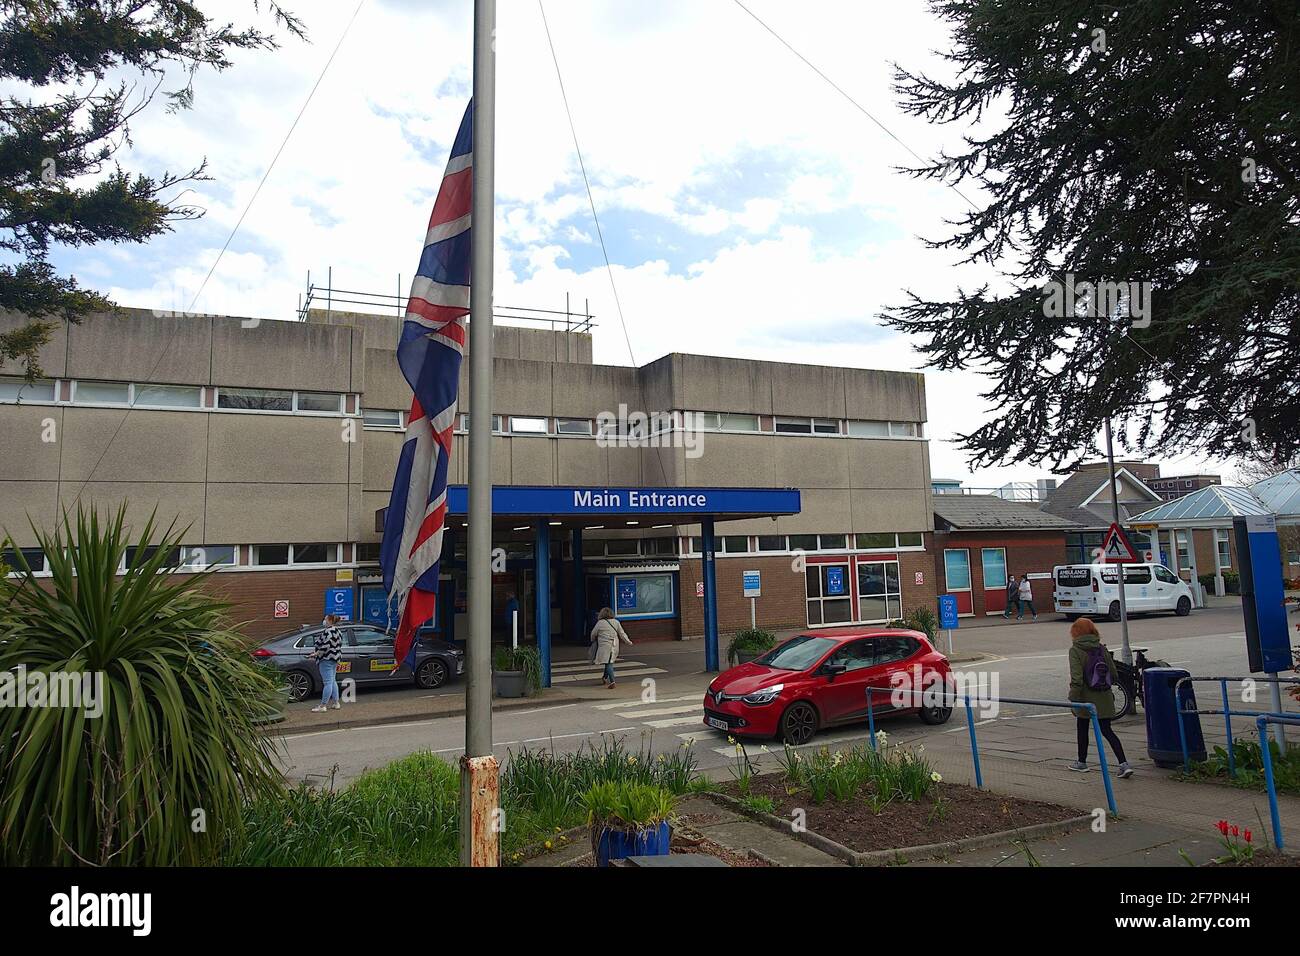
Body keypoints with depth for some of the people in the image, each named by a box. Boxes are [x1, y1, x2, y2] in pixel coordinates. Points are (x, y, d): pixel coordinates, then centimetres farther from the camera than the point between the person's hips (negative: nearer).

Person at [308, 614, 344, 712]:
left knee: (327, 682, -9)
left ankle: (323, 706, -7)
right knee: (333, 681, 15)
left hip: (327, 660, -11)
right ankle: (336, 703, 18)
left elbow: (326, 646, -23)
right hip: (335, 659, 11)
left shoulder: (329, 631, -16)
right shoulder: (337, 631, 16)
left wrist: (316, 653, -18)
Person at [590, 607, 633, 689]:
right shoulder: (616, 622, 6)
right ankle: (605, 677, 37)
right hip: (614, 646, 5)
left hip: (604, 646, -5)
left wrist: (593, 640, 26)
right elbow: (622, 634, 6)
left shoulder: (600, 623, -4)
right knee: (609, 662, 20)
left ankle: (612, 681, -18)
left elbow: (593, 634, 6)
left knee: (608, 664, -5)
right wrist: (628, 642, 15)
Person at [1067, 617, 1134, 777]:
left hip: (1086, 698, -5)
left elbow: (1076, 678, -19)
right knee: (1106, 730, 10)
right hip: (1104, 698, 5)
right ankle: (1124, 764, -3)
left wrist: (1073, 699, -14)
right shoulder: (1102, 648, 4)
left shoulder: (1075, 650, -12)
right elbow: (1114, 673, 7)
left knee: (1082, 729, 13)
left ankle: (1082, 762, 25)